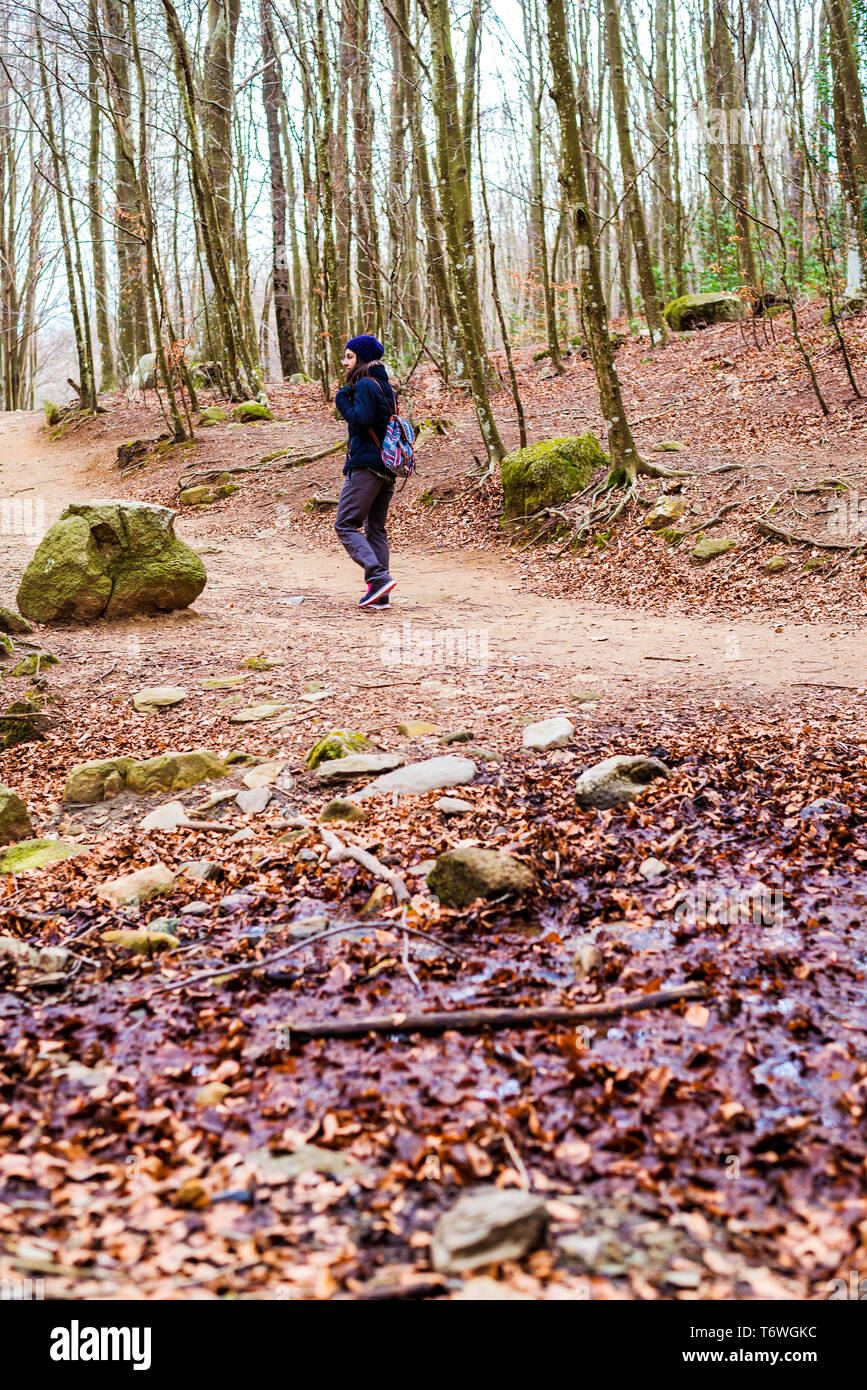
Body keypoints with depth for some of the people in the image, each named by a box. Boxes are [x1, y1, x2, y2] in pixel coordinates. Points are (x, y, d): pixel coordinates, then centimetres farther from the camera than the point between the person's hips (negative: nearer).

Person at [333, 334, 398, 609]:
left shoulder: (365, 385, -10)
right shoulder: (384, 385, 18)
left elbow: (362, 420, -21)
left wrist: (343, 401, -6)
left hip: (366, 465, -9)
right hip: (387, 468, 9)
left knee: (346, 525, -6)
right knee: (375, 528, 10)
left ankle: (379, 577, -20)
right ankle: (379, 596, 7)